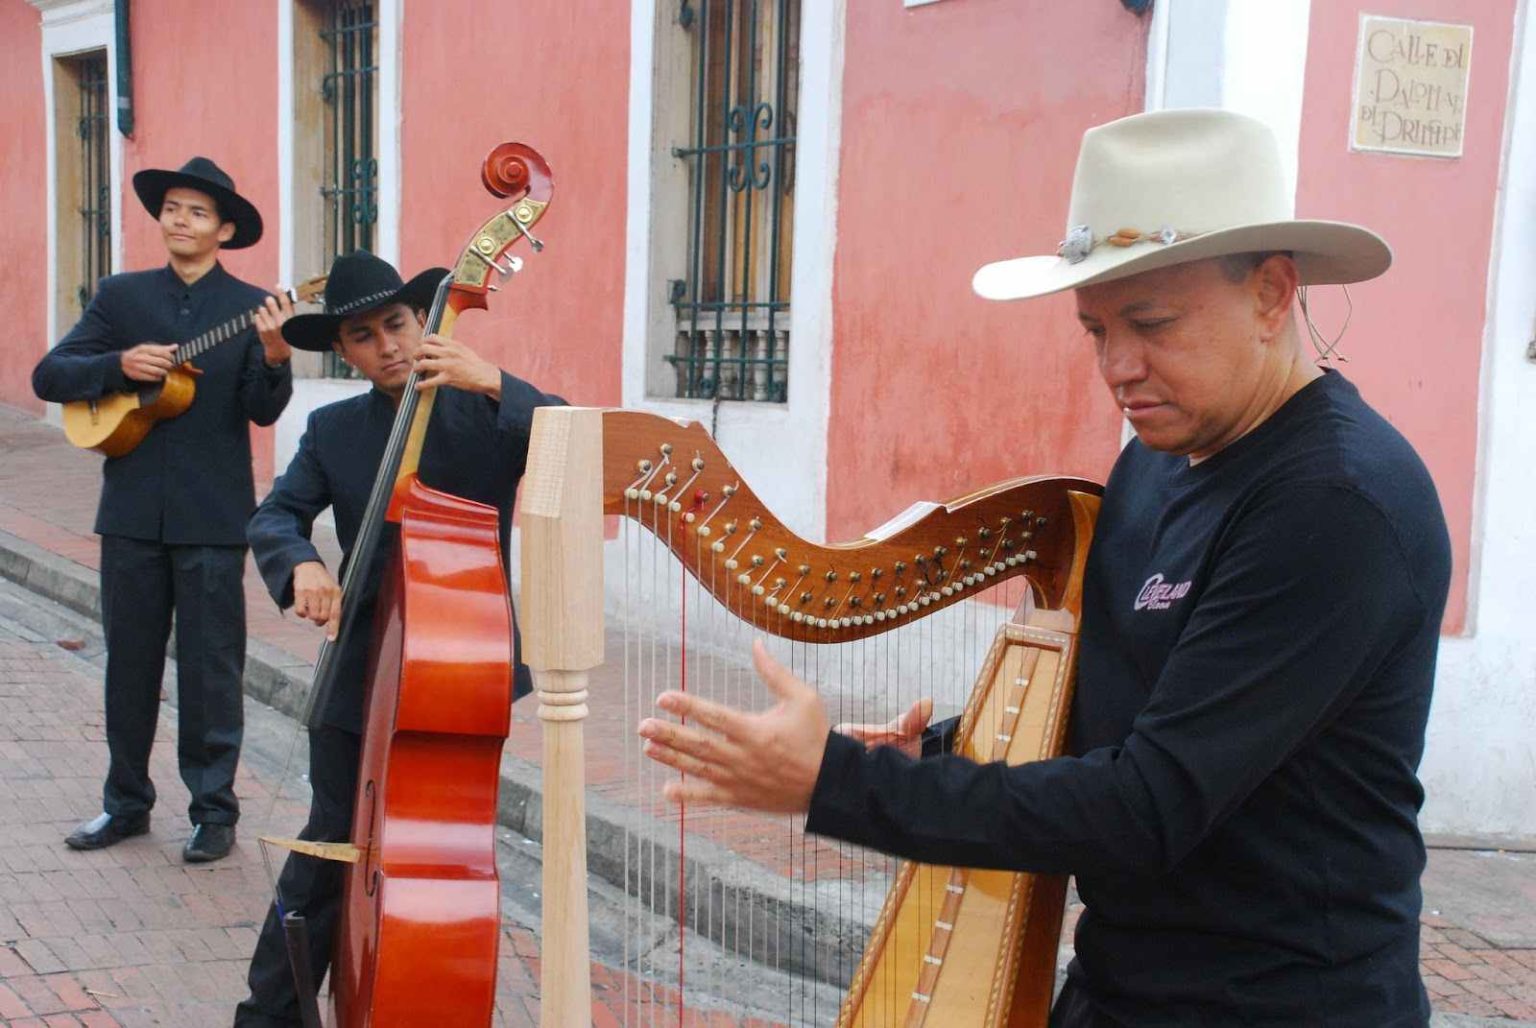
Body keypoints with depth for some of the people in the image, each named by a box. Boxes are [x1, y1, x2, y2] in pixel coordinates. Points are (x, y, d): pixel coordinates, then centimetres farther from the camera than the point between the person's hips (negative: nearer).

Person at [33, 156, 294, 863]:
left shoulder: (251, 307, 0)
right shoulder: (120, 296, 8)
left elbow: (264, 411, -10)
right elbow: (48, 377, 2)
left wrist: (274, 357, -29)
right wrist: (120, 365, -14)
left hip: (213, 517, -3)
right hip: (132, 512, 3)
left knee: (210, 666, 3)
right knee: (130, 660, 12)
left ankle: (214, 811, 14)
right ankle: (126, 803, 26)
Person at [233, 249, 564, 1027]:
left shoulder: (485, 413, -2)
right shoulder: (333, 430, 5)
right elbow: (274, 517, -5)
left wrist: (496, 384, -30)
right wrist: (302, 563, -26)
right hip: (362, 675, 1)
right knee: (331, 848, 5)